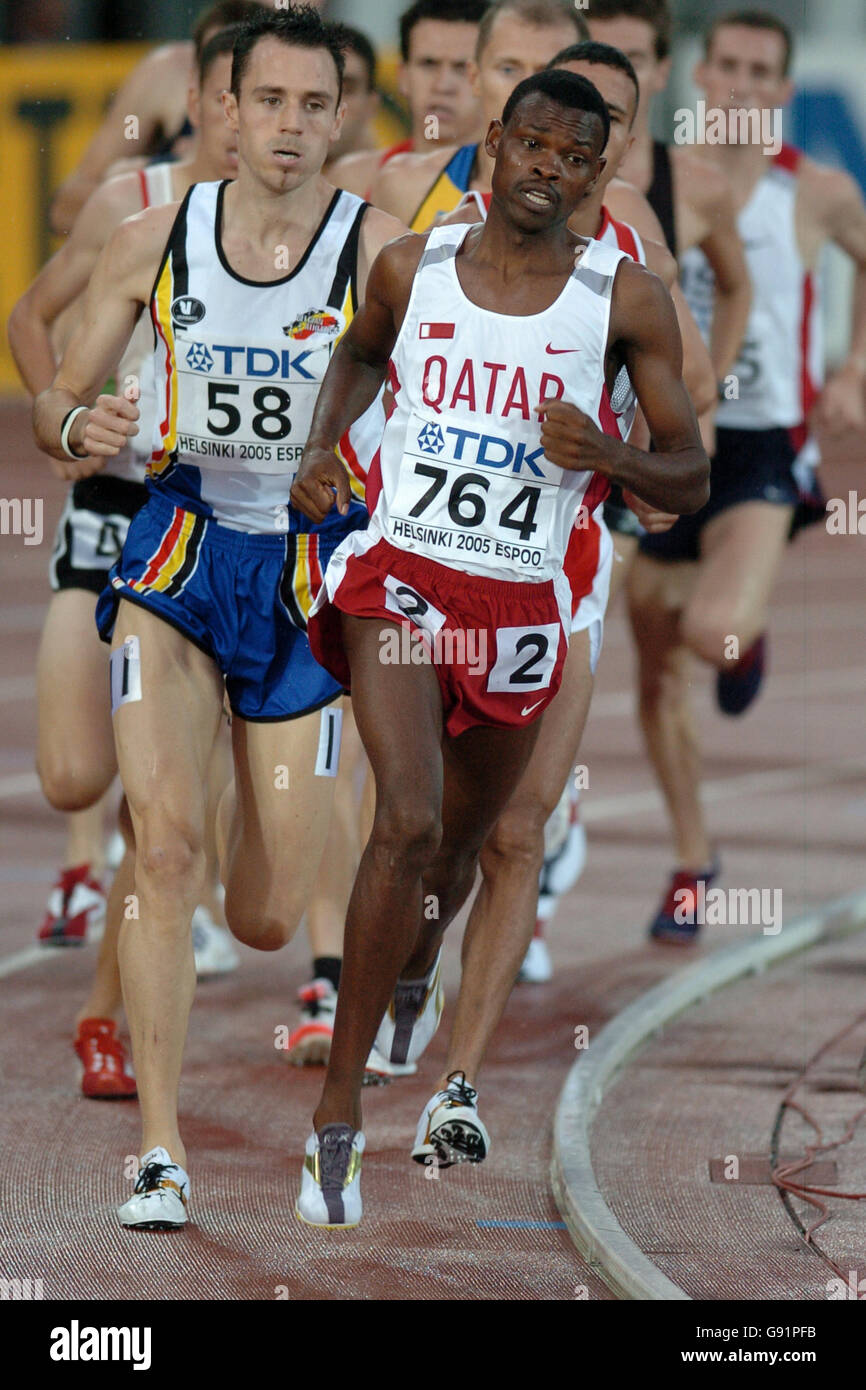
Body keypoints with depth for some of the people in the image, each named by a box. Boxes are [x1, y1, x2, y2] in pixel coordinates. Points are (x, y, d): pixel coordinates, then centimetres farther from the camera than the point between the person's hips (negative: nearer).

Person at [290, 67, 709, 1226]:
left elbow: (689, 481, -1)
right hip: (400, 579, -2)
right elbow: (359, 355, 24)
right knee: (408, 822, -21)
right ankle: (339, 1118, -18)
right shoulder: (411, 269, 0)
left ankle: (412, 980, 57)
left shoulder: (626, 301, -4)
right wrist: (321, 447, 5)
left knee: (461, 840, 20)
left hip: (521, 608, 2)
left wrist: (599, 455, -21)